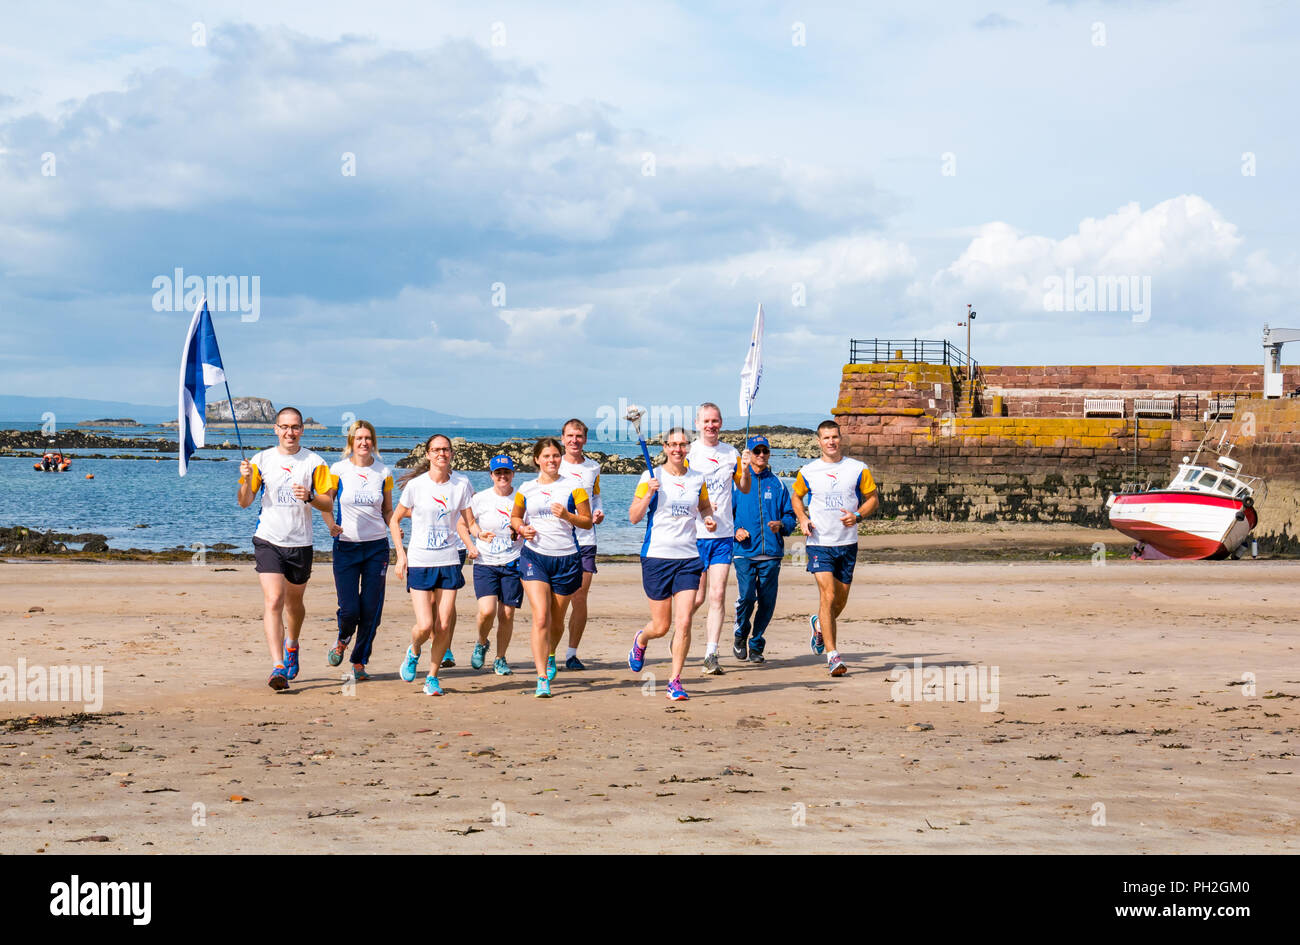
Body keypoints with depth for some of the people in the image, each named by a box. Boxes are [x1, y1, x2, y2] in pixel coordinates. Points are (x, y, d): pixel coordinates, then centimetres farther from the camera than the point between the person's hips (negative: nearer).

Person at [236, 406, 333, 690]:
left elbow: (327, 504, 1)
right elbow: (244, 502, 5)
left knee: (294, 602, 17)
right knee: (273, 600, -15)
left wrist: (309, 497, -19)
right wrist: (246, 480, -14)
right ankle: (278, 667, -20)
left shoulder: (315, 463, 1)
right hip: (268, 540, -1)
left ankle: (291, 645, 47)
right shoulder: (261, 460, 3)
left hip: (300, 542, 1)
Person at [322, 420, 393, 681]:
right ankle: (342, 641, 25)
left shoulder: (383, 473, 5)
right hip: (346, 545, -2)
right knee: (349, 609, -9)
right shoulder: (338, 470, 0)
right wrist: (331, 525, -15)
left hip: (377, 547, 2)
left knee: (371, 609, -1)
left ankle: (359, 662, 15)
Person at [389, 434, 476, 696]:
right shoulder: (416, 485, -5)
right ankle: (413, 653, 24)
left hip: (449, 561, 2)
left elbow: (466, 521, 10)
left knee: (443, 626, -1)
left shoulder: (461, 483, 1)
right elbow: (394, 520, 5)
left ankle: (432, 677, 16)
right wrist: (401, 554, -5)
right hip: (419, 563, -2)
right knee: (425, 625, -10)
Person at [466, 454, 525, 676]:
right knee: (487, 611, -16)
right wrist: (478, 533, -6)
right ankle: (481, 643, 14)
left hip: (512, 564, 1)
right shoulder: (480, 499, 1)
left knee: (507, 614, 0)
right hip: (485, 563, -1)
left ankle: (500, 659, 18)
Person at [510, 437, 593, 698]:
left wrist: (567, 516, -16)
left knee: (556, 620, 11)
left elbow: (587, 521, 2)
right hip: (534, 556, 0)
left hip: (567, 559, 0)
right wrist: (521, 528, -1)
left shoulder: (573, 487, 2)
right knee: (540, 617, -15)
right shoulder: (526, 490, 8)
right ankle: (542, 679, -15)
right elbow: (515, 517, 21)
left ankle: (550, 655, 44)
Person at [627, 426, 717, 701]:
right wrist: (648, 494, -19)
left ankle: (675, 681, 1)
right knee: (661, 626, 5)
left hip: (688, 557, 2)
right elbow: (634, 517, -4)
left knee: (683, 622, -9)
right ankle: (640, 640, 41)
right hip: (656, 556, -2)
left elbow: (704, 506, 25)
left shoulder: (697, 479, 7)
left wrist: (708, 519, 3)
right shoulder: (652, 477, -3)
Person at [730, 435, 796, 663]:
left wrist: (782, 525, -7)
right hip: (745, 552, -2)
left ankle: (756, 646, 16)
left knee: (767, 602, 0)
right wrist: (736, 530, -7)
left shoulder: (777, 484, 14)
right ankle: (740, 636, 12)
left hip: (771, 553, 2)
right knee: (746, 597, -15)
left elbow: (790, 514, 14)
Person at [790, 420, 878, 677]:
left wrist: (857, 516, -10)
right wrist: (802, 519, 0)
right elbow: (797, 497, 19)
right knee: (828, 595, -16)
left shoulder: (858, 470, 1)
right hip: (819, 543, -2)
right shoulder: (807, 472, 2)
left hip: (847, 543, 2)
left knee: (840, 600, 10)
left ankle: (818, 624, 44)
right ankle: (832, 655, -15)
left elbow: (873, 499, 9)